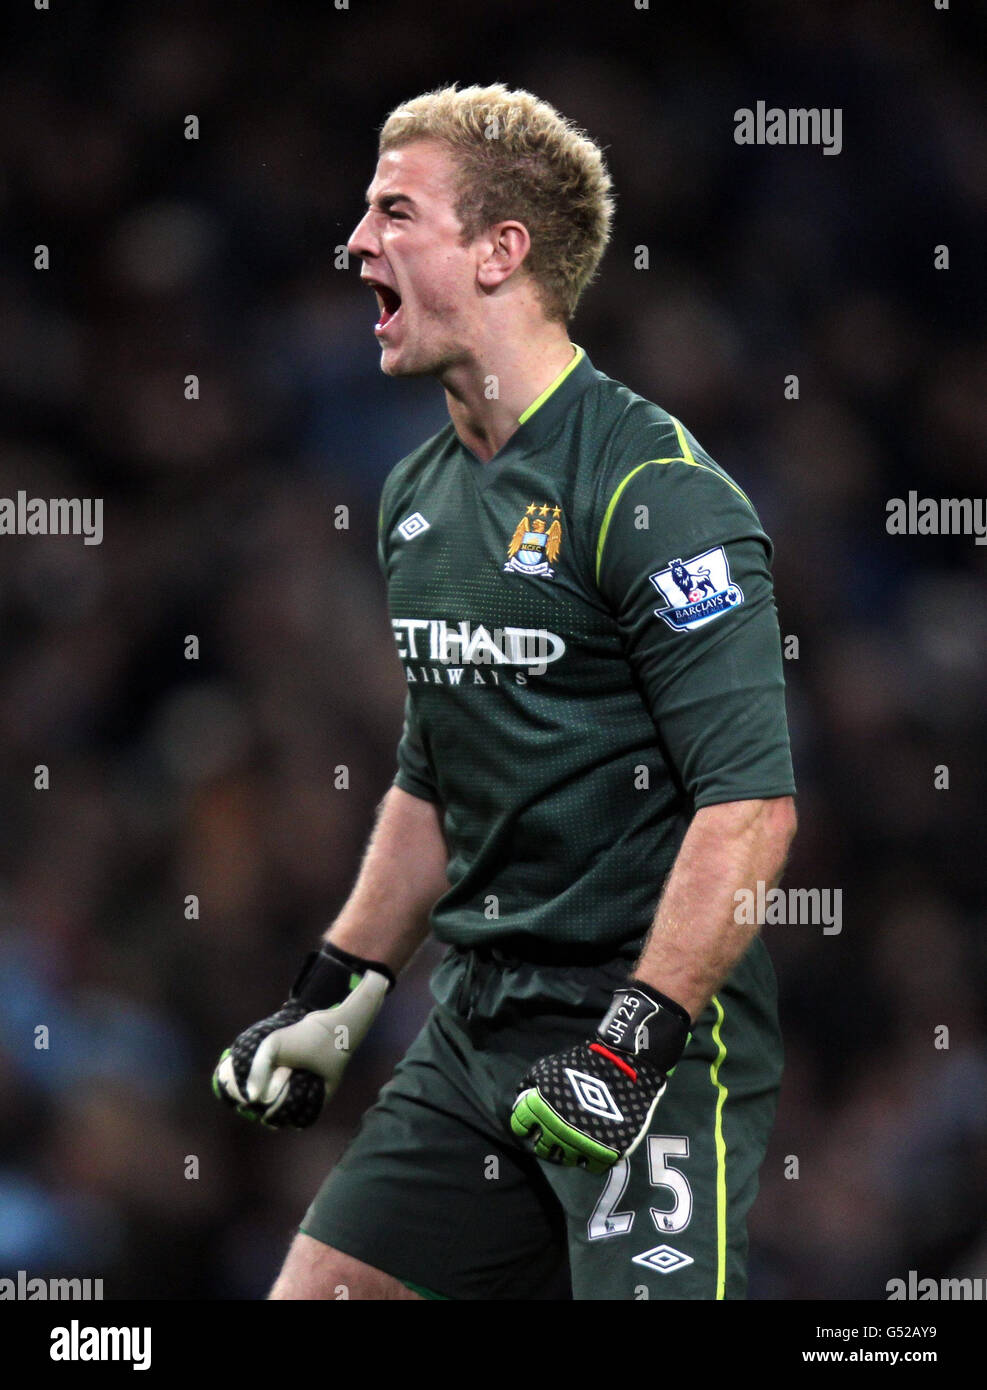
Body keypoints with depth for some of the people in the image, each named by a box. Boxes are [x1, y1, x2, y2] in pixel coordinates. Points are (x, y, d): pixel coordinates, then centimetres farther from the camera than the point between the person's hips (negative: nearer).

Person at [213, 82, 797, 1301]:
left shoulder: (657, 490, -14)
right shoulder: (417, 497, 13)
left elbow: (753, 800, -20)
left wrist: (636, 1039, -24)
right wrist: (333, 998, 19)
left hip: (661, 1044, -8)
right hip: (473, 1036, 8)